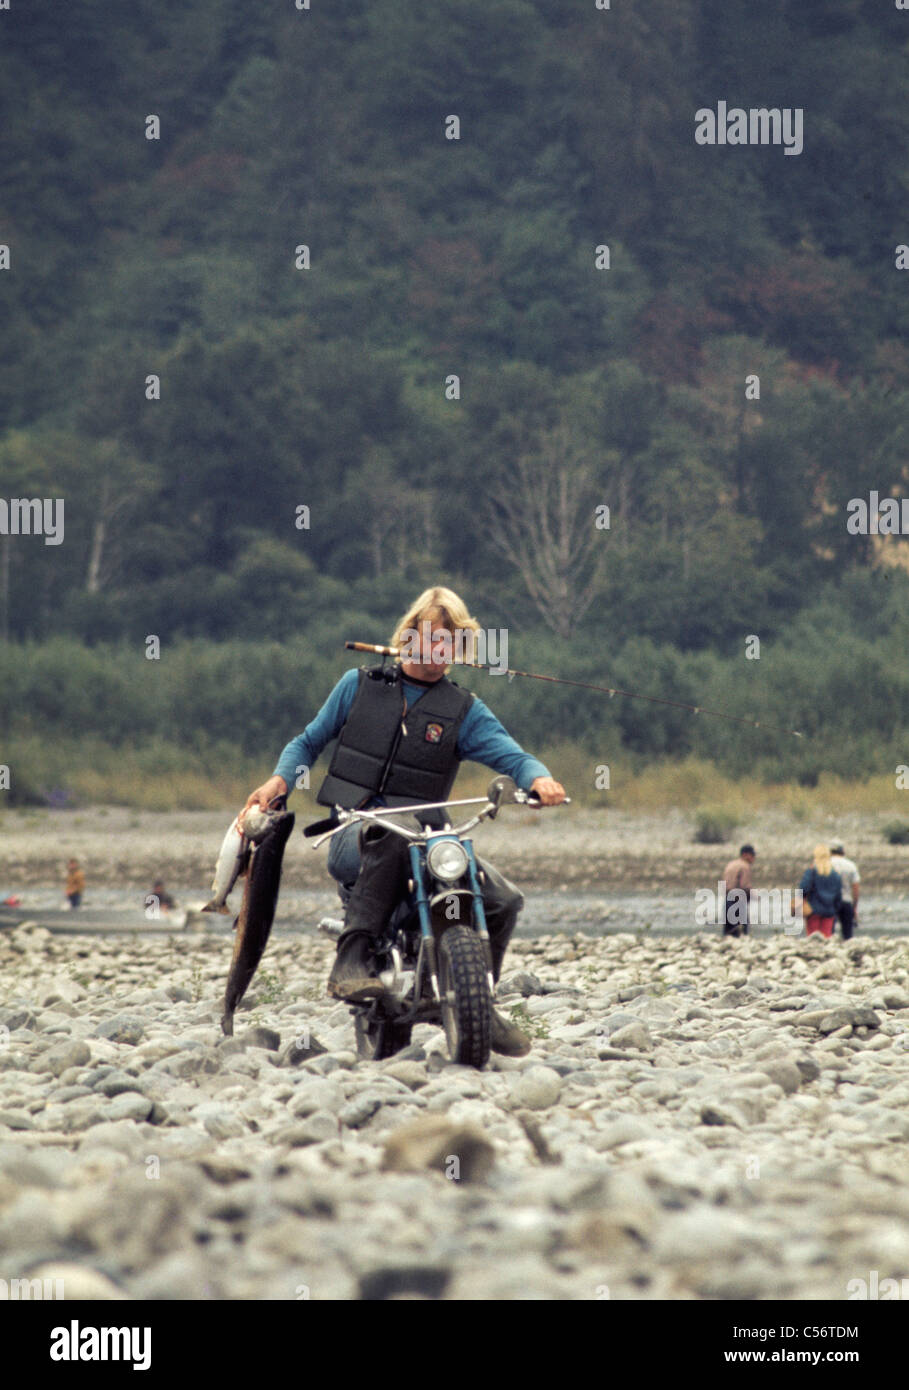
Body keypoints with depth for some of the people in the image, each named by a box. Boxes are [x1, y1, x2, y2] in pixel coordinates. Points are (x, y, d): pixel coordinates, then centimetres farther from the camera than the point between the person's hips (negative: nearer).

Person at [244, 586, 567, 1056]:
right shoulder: (359, 685, 11)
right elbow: (309, 741, 18)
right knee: (389, 838, -41)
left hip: (423, 839, 3)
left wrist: (539, 778, -27)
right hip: (353, 837, -3)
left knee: (503, 898, -16)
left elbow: (509, 754, -3)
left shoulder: (464, 710, 12)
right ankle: (351, 959, -41)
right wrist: (279, 780, -3)